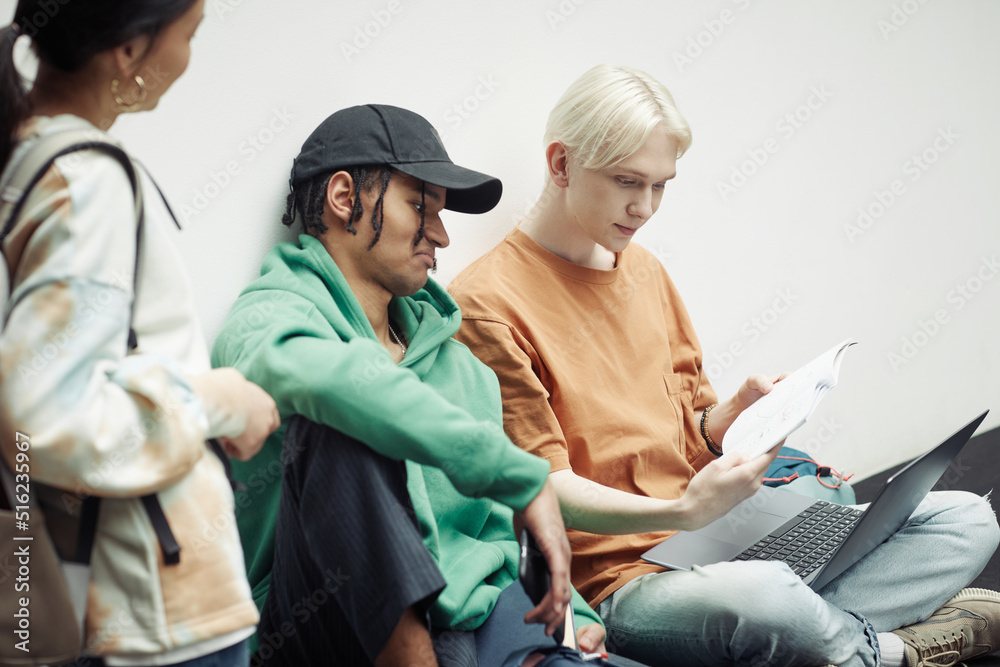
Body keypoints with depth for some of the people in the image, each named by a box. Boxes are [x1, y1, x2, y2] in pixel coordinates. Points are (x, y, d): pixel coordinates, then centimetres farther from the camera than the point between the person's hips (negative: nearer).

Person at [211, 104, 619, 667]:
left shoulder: (454, 359, 22)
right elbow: (312, 372, -29)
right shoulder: (268, 320, -2)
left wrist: (570, 614, 5)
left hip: (468, 620, 3)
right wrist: (523, 477, -29)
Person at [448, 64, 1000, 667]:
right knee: (757, 597, -40)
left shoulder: (646, 271, 15)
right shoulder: (489, 302, -10)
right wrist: (682, 511, -29)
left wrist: (736, 415, -4)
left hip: (716, 533, 8)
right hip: (618, 578, -7)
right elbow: (546, 488, -14)